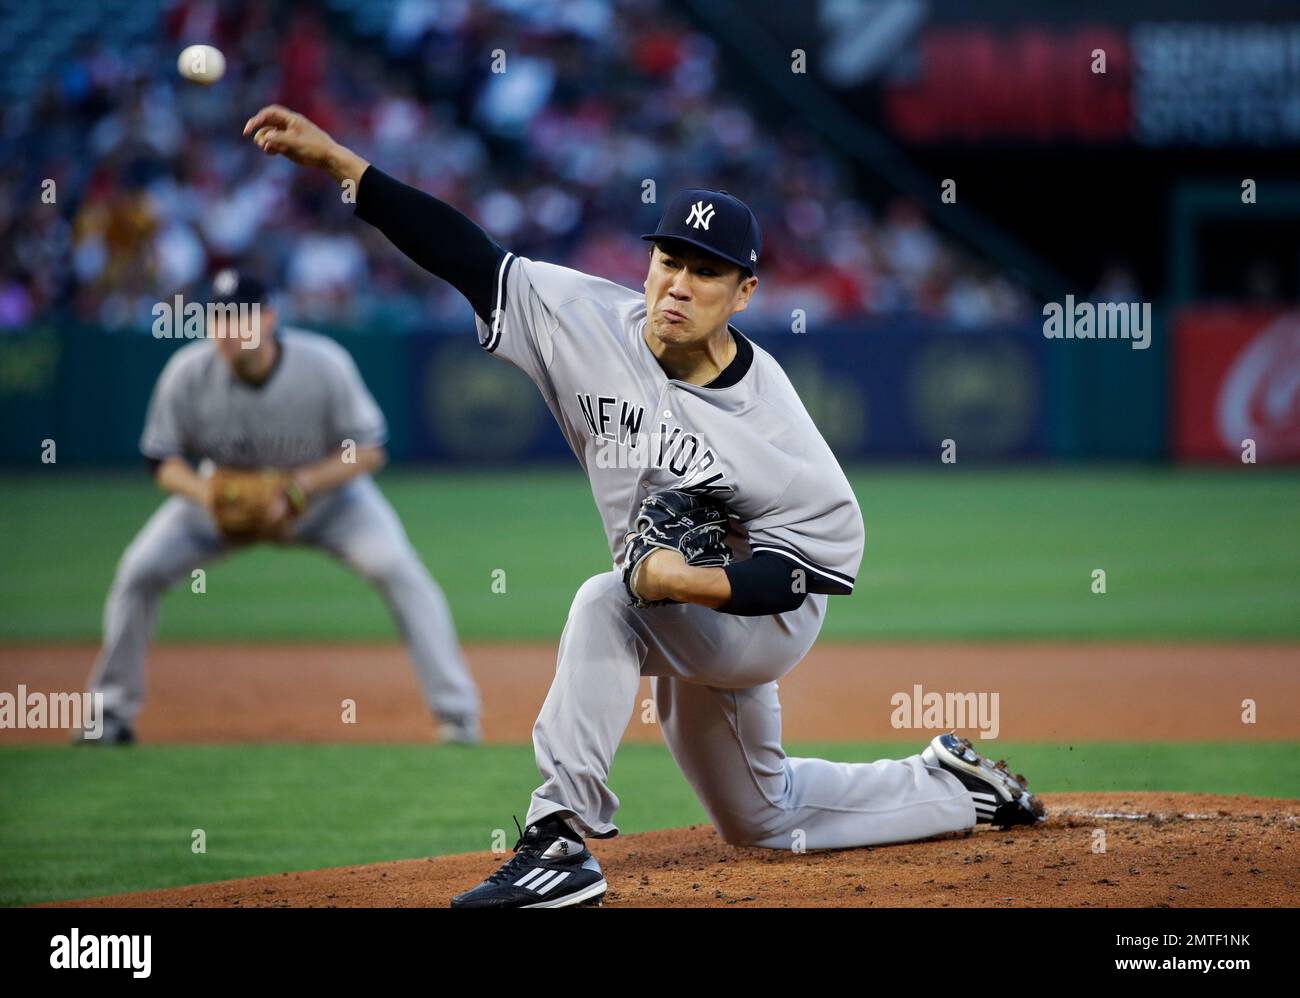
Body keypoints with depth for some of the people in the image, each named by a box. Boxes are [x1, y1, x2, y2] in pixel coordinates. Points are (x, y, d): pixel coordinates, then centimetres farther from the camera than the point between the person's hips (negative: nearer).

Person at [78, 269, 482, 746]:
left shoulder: (323, 364, -28)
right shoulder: (188, 374, -24)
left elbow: (369, 451, -21)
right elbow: (163, 459, -11)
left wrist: (300, 488, -33)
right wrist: (203, 493, -32)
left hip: (327, 491, -2)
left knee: (397, 569, -23)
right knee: (139, 570, -11)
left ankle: (457, 711, -15)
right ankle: (113, 711, 6)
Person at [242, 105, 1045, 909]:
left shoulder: (766, 419, -28)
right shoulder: (592, 324, -15)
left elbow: (832, 548, -24)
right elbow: (469, 255, -18)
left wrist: (698, 584, -37)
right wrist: (337, 161, -25)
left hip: (765, 620, -7)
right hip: (684, 625, 7)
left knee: (608, 607, -35)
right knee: (765, 820, 25)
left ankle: (562, 840, -33)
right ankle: (952, 788, 45)